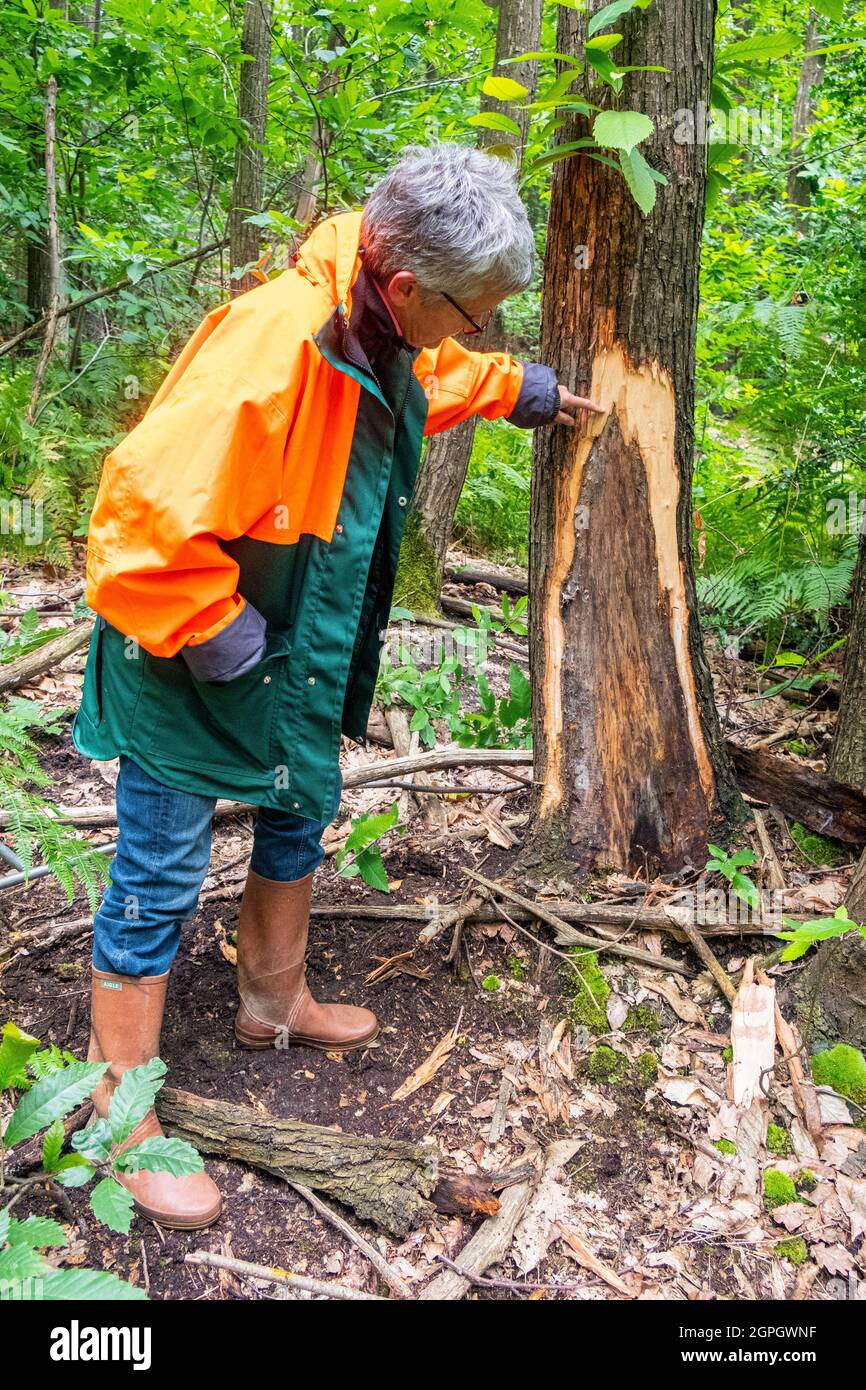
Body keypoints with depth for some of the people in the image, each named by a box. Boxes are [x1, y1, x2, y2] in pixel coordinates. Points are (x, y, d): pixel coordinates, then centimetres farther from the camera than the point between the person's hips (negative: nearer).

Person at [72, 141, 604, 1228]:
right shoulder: (270, 349, -34)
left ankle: (274, 1003, 48)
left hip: (298, 652, 9)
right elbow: (145, 517, -35)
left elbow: (438, 375, 24)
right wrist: (221, 639, -24)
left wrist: (526, 390, 35)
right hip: (193, 667, -9)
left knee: (301, 814, 23)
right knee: (161, 879, 3)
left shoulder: (389, 335, -3)